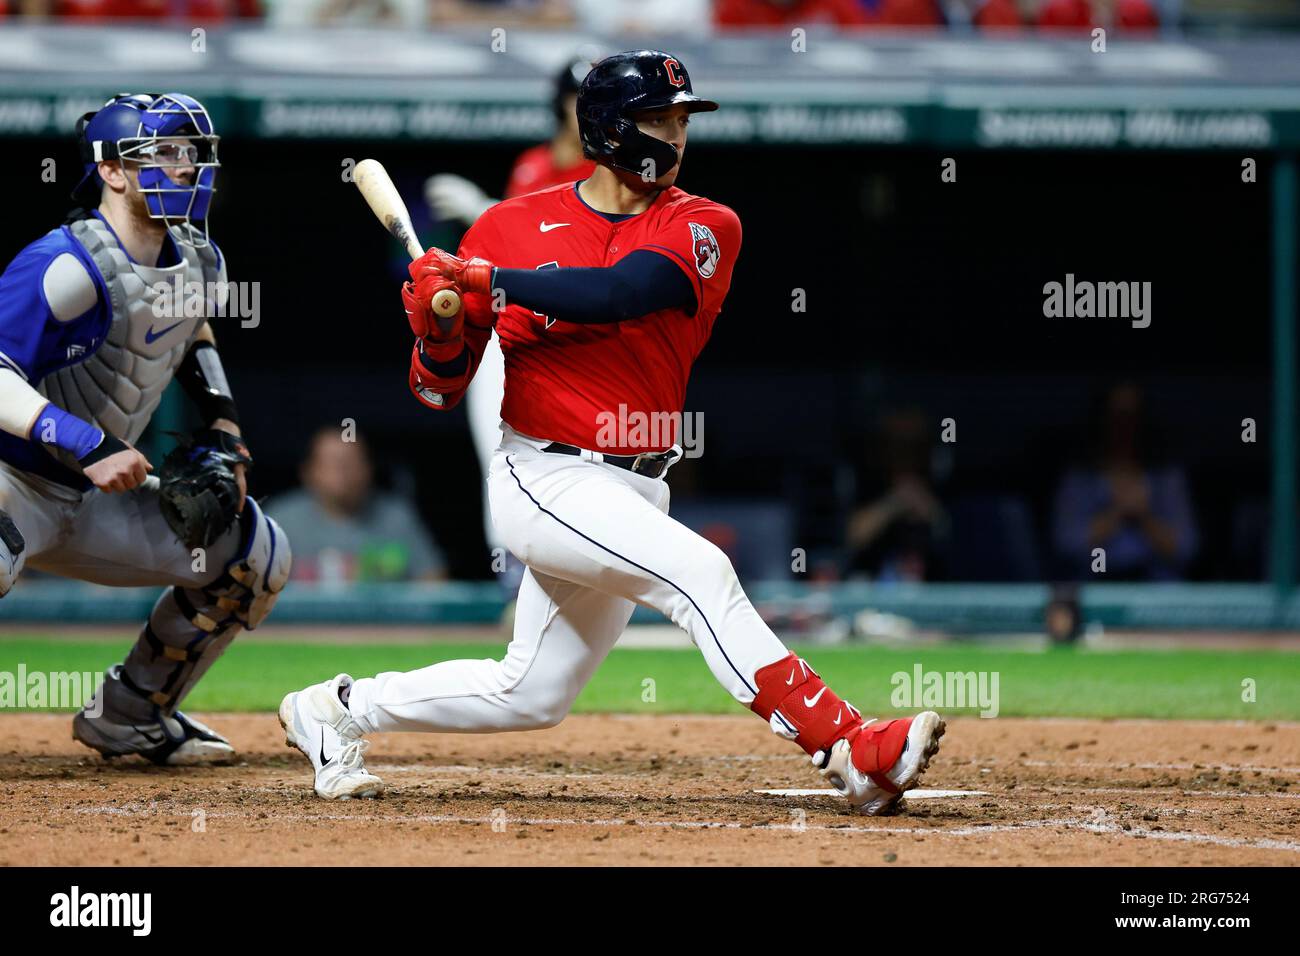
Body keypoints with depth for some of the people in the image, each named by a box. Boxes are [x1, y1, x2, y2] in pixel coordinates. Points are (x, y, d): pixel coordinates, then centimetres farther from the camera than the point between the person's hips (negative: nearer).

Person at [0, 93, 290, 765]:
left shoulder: (199, 262, 5)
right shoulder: (70, 266, -23)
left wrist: (222, 429, 15)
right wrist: (88, 446, -38)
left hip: (94, 498, 9)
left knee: (255, 555, 9)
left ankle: (129, 715, 20)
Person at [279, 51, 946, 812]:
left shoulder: (704, 228, -2)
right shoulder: (513, 227, -1)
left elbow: (621, 293, -23)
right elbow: (441, 391, 3)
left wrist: (486, 281, -25)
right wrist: (436, 329, -19)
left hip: (635, 487, 4)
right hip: (546, 481, -4)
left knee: (532, 695, 14)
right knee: (697, 571, -27)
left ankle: (338, 710, 32)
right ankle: (846, 749, -32)